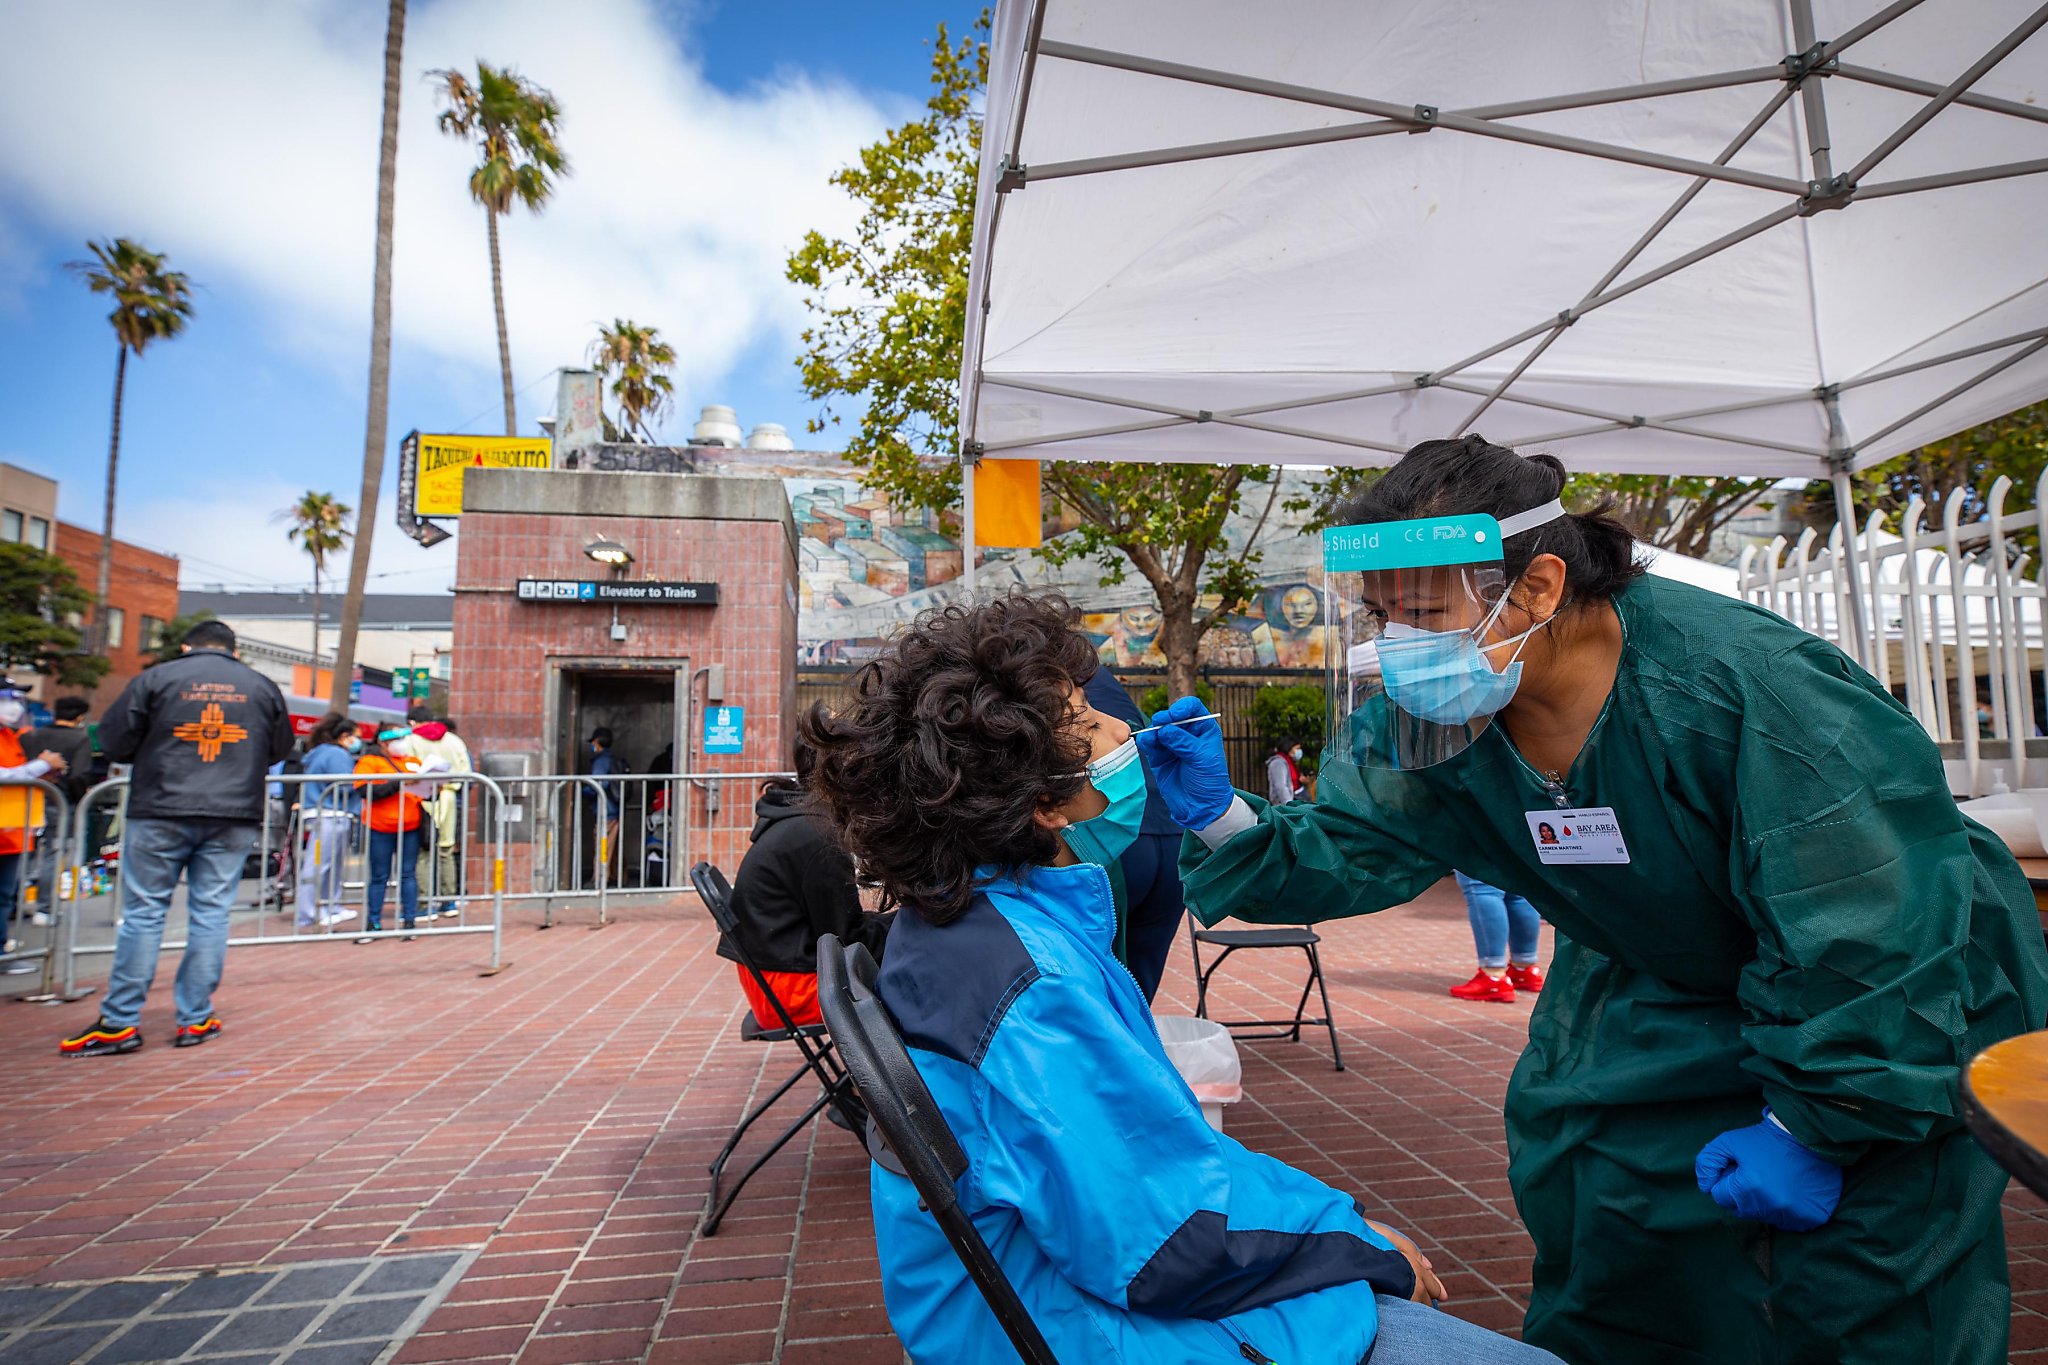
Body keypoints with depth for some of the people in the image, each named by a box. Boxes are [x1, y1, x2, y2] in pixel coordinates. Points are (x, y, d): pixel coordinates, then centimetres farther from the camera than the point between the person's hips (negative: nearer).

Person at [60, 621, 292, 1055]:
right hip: (234, 816, 2)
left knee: (143, 912, 6)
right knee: (211, 913, 6)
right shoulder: (263, 687, 8)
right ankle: (196, 1020, 10)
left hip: (161, 812, -1)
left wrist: (160, 754, 19)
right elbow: (279, 749, 14)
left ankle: (119, 1022, 10)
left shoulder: (155, 678, 1)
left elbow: (113, 742, 2)